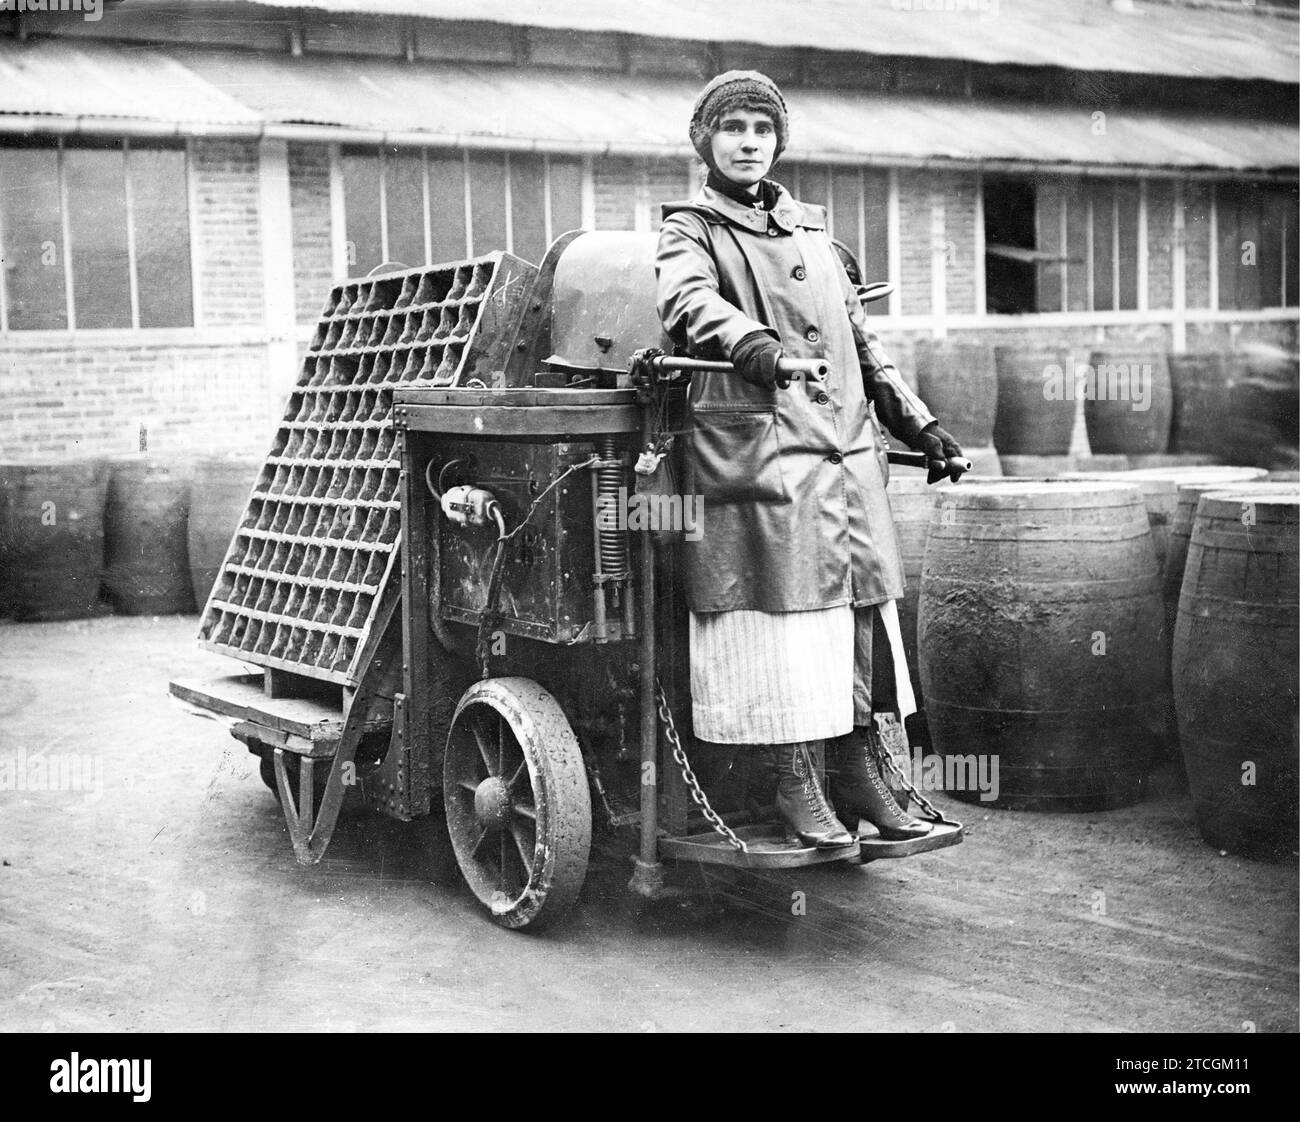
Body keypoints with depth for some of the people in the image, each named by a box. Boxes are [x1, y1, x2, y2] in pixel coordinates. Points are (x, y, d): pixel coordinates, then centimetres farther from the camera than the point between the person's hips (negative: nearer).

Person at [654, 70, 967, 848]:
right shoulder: (691, 230, 5)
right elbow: (688, 300, -18)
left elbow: (860, 338, 28)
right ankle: (796, 784, -2)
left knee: (853, 608, 6)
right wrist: (752, 344, -38)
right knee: (782, 610, -10)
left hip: (847, 445, 6)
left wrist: (918, 422, 24)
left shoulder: (810, 229, 24)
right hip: (759, 447, -6)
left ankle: (856, 770, 15)